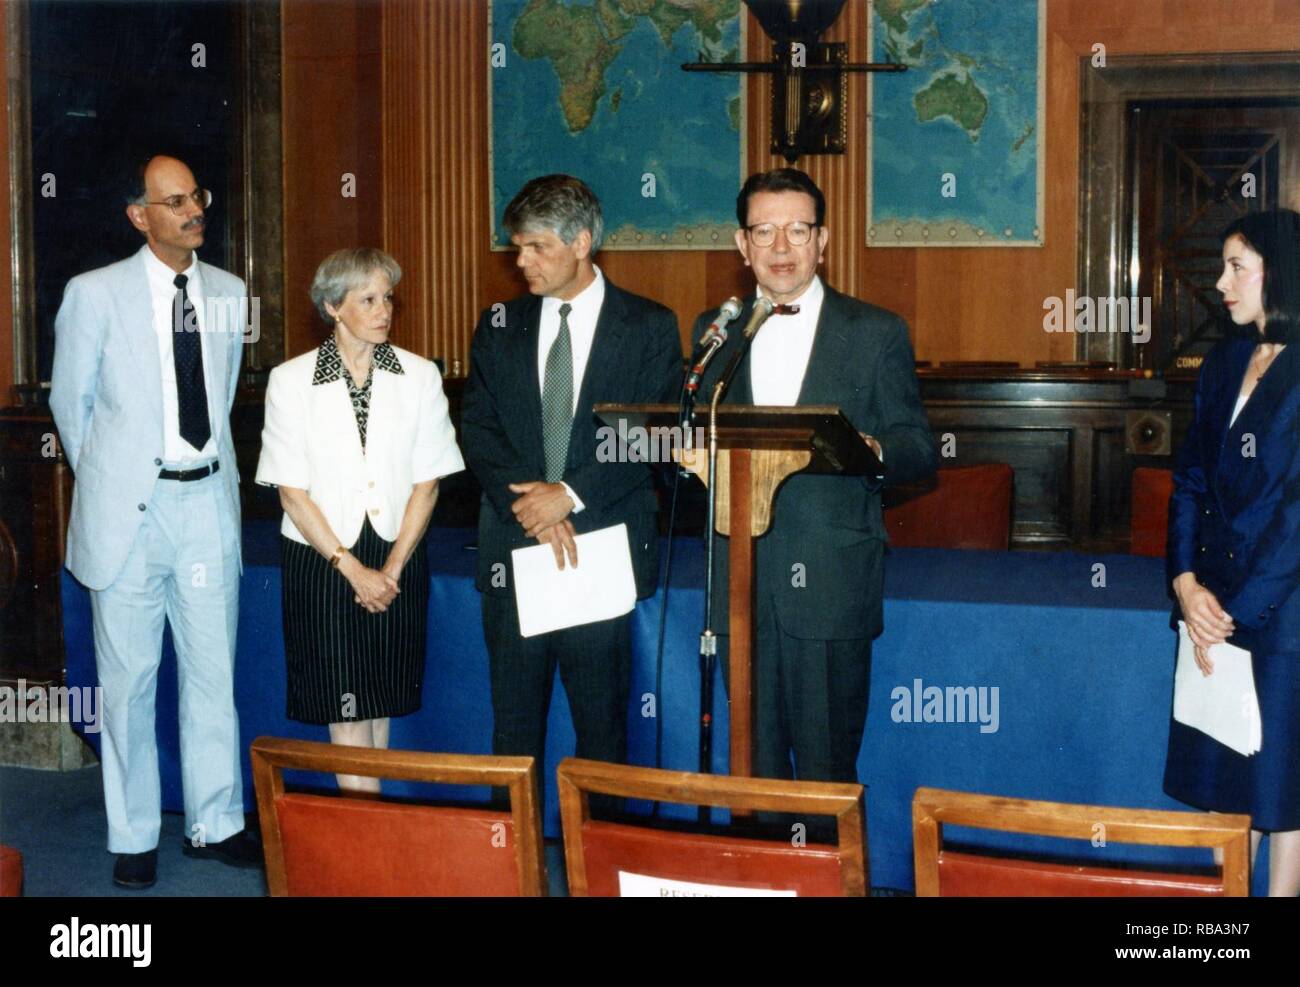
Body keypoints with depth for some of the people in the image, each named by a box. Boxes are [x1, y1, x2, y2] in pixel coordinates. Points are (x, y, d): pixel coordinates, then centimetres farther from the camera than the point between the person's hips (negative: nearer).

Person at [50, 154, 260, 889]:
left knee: (214, 670, 8)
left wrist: (212, 466, 14)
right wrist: (103, 482, 8)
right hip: (129, 506, -3)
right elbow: (70, 401, 5)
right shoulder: (96, 294, -4)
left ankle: (215, 823, 21)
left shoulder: (229, 293, 7)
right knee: (129, 677, 5)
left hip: (209, 500, 3)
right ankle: (134, 837, 17)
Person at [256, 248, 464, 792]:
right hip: (321, 559, -2)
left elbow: (427, 480, 0)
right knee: (344, 707, -4)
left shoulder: (419, 376, 1)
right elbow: (291, 489, -5)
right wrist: (352, 568, -10)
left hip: (398, 560, 2)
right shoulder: (291, 380, -3)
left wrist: (392, 569, -8)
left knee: (380, 701, 8)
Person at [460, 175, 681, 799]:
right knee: (514, 723, 5)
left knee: (602, 724, 2)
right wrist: (529, 503, -10)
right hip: (513, 548, 3)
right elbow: (478, 430, 5)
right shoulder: (499, 327, 11)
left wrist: (571, 495, -15)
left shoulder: (649, 327, 2)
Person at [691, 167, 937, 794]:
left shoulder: (876, 333, 4)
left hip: (832, 583, -3)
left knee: (826, 769, 1)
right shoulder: (714, 332, 13)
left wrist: (872, 452, -20)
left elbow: (919, 452, 2)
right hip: (741, 583, 3)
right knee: (756, 763, 9)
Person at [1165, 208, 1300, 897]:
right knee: (1223, 769, 12)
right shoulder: (1225, 364, 10)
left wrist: (1238, 611, -15)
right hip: (1216, 605, 6)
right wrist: (1187, 583, -6)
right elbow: (1191, 480, 7)